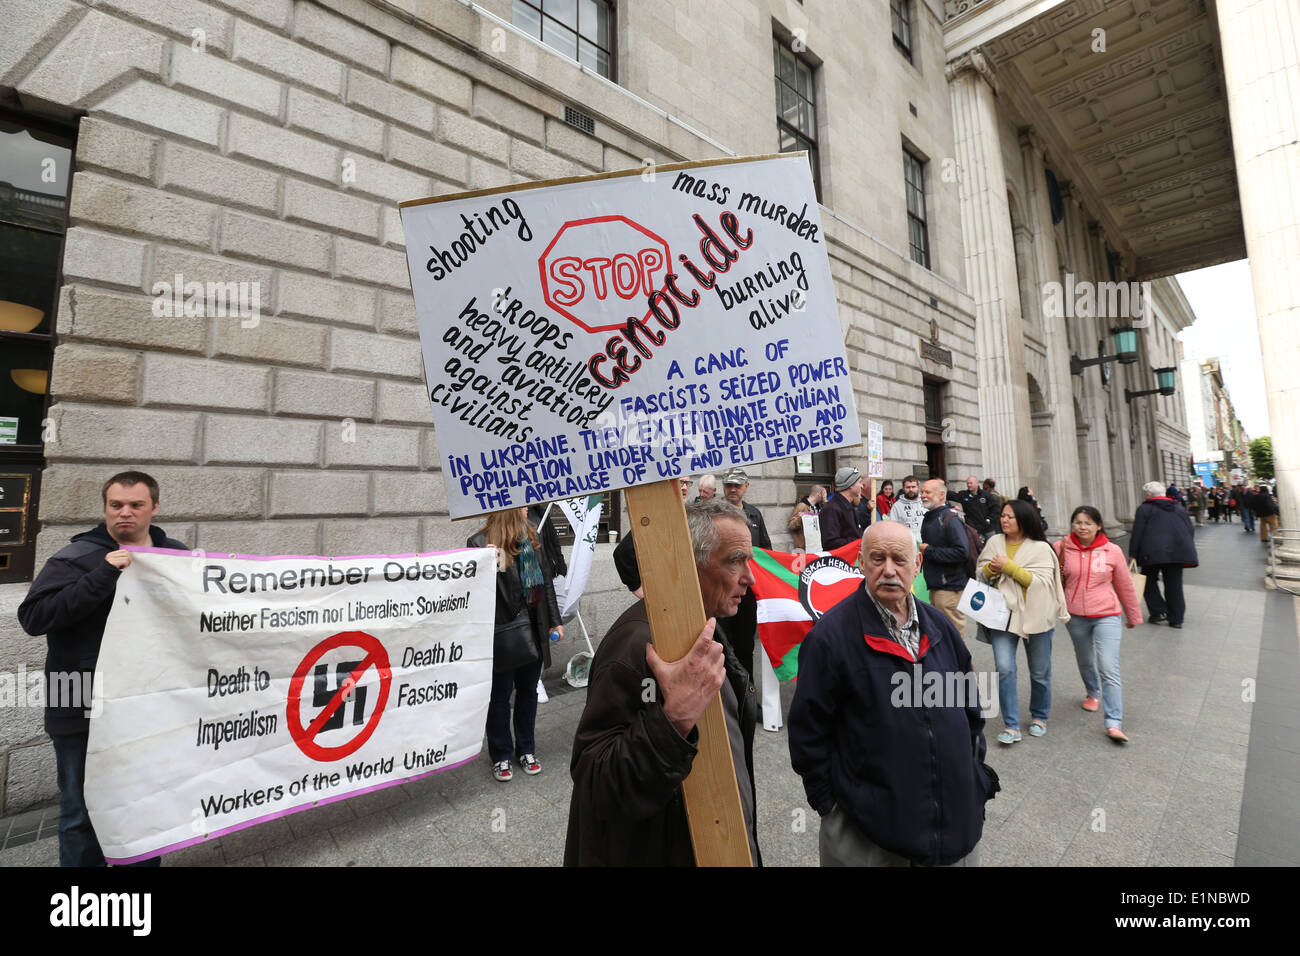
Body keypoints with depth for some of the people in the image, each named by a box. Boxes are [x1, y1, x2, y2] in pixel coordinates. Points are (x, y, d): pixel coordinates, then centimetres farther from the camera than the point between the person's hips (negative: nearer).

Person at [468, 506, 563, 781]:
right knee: (500, 696, 11)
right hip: (502, 632, -5)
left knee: (528, 691, 18)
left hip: (533, 629, 5)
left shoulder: (532, 536, 5)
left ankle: (526, 750, 35)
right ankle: (501, 757, 30)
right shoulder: (481, 543, -14)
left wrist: (554, 620, 12)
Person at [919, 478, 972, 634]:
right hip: (934, 586, 9)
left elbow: (962, 552, -25)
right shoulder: (929, 517, 14)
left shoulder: (950, 519, -15)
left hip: (950, 587, -9)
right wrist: (922, 550, 9)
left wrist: (929, 551, -19)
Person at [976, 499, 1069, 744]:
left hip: (1035, 615, -2)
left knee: (1039, 672, 13)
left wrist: (1009, 566, -20)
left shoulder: (1040, 548, -6)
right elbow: (980, 573, 13)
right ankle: (1011, 726, -2)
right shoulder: (994, 542, 5)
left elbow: (1041, 581, -16)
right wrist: (990, 568, -9)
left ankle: (1039, 717, 35)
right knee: (1004, 668, -9)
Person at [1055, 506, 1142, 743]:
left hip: (1106, 616, -2)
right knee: (1085, 661, 21)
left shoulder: (1112, 551, -6)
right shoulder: (1061, 548, -7)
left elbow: (1125, 586, 5)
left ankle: (1114, 723, -2)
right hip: (1075, 616, 2)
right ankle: (1093, 693, 49)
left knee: (1110, 669, -9)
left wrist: (1134, 615, 14)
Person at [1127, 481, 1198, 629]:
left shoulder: (1144, 508, -1)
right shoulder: (1178, 508, 18)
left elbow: (1137, 533, -7)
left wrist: (1133, 554, -5)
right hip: (1177, 552, 5)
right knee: (1174, 584, 10)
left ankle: (1158, 612, 2)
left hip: (1153, 553, -5)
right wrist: (1187, 552, 24)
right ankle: (1176, 619, 14)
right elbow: (1190, 529, 18)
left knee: (1149, 580, 11)